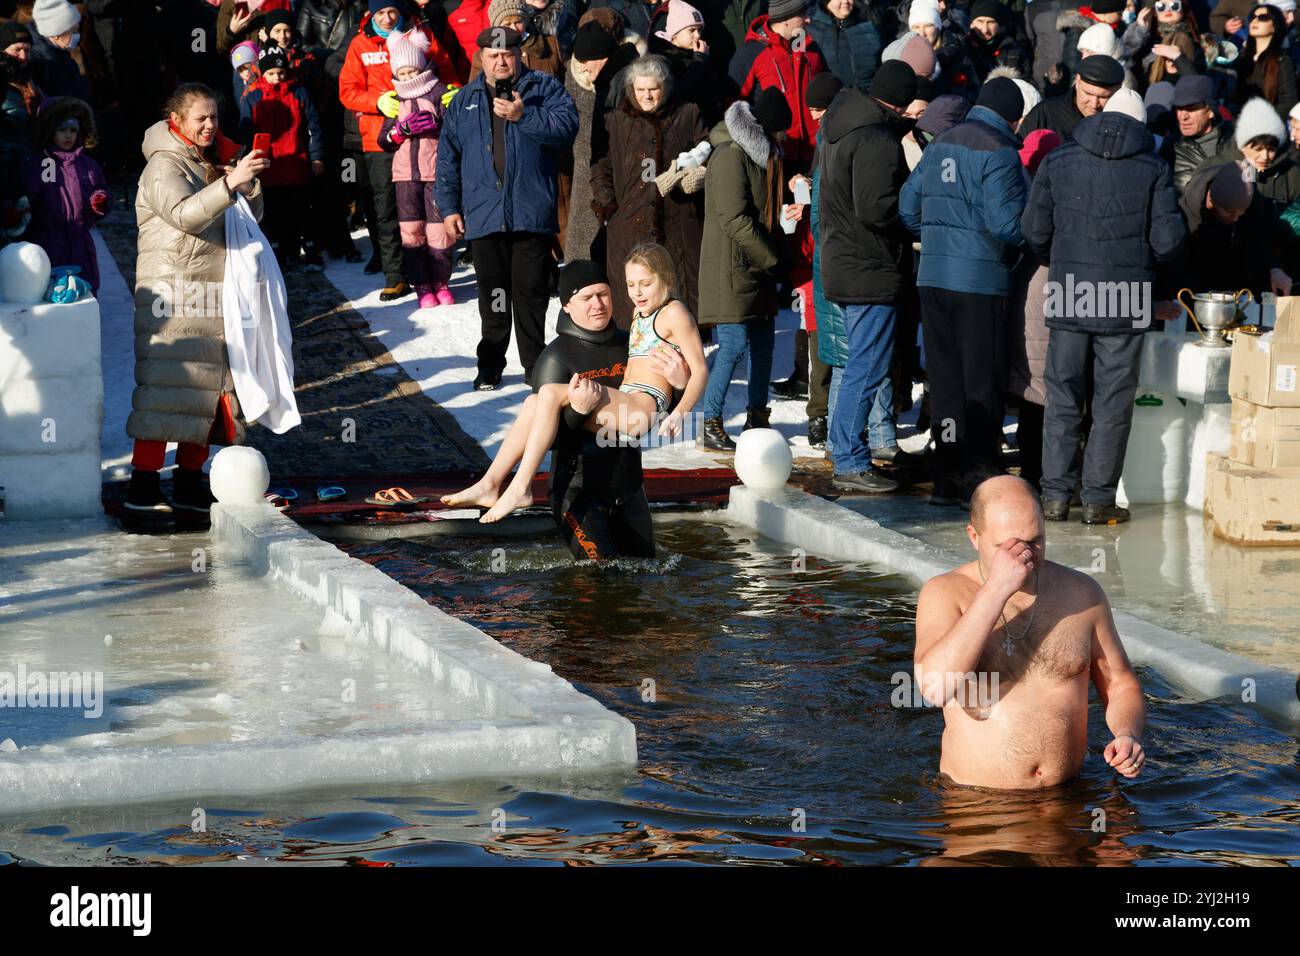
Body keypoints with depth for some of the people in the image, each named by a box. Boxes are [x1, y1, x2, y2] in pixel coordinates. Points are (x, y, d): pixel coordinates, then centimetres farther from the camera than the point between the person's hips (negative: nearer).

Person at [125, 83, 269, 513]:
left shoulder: (212, 162, 17)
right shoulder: (164, 166, -8)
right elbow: (184, 214, -26)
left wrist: (250, 182, -3)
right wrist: (230, 182, -35)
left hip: (214, 293, 8)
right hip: (172, 295, -8)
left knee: (209, 386, 7)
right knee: (165, 385, -12)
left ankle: (189, 484, 13)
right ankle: (143, 484, -11)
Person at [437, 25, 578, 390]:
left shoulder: (544, 88, 5)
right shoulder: (465, 101, 14)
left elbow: (566, 125, -12)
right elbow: (448, 157, 14)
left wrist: (523, 116, -21)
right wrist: (449, 207, 7)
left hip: (533, 213, -3)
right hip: (483, 215, 3)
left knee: (531, 292, 1)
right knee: (493, 295, 8)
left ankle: (535, 364, 10)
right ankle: (490, 365, 17)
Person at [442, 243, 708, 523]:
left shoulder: (673, 312, -1)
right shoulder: (640, 314, 26)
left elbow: (700, 369, -8)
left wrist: (678, 414, -22)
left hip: (645, 405, -9)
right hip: (622, 412, 9)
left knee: (551, 393, -23)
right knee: (534, 402, -4)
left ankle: (519, 489, -26)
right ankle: (490, 484, -12)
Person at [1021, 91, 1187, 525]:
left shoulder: (1057, 161, 4)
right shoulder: (1153, 168, -1)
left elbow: (1034, 231, 4)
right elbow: (1168, 241, -4)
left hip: (1068, 296, 1)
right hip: (1126, 303, -1)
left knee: (1063, 399, 9)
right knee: (1112, 404, 5)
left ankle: (1055, 496, 8)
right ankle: (1098, 499, 6)